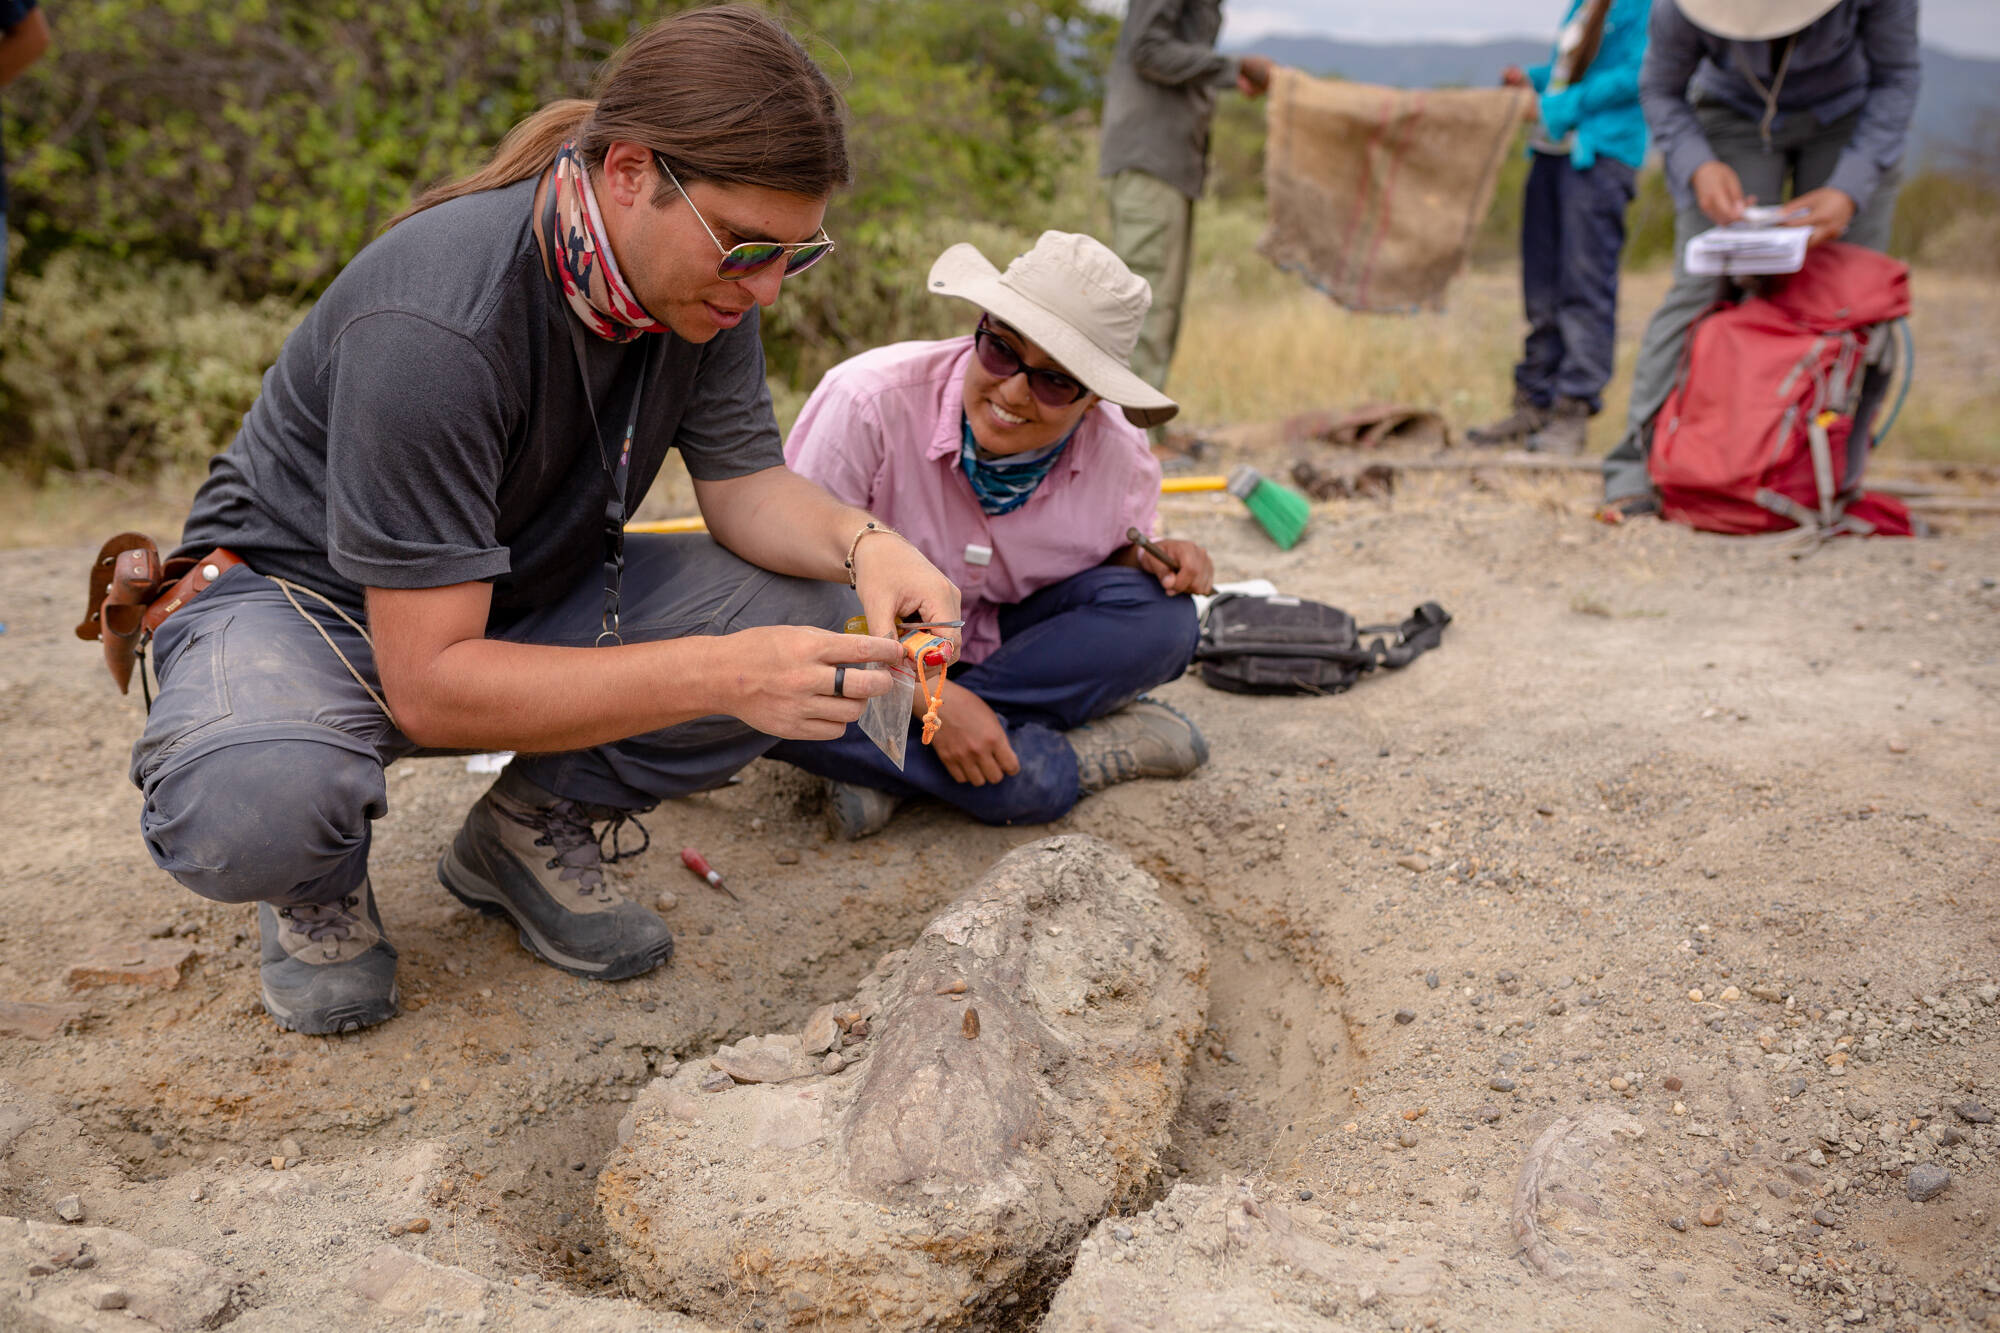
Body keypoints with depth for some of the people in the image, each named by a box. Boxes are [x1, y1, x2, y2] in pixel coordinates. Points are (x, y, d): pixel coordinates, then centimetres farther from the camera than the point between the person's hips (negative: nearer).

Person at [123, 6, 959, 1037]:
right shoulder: (434, 326, -34)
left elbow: (747, 487, -6)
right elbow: (428, 686, -34)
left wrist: (859, 542, -30)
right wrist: (713, 676, -44)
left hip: (524, 595, 7)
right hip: (298, 595, -6)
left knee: (805, 611, -17)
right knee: (255, 803, -40)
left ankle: (532, 832, 3)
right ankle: (318, 879, -1)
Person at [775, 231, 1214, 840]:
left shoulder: (1120, 455, -14)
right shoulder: (870, 402, -27)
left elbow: (1108, 562, 6)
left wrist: (1151, 563, -20)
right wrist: (933, 700, -32)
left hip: (1004, 647, 3)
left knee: (1160, 617, -23)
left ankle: (892, 772, -23)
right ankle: (1070, 757, -26)